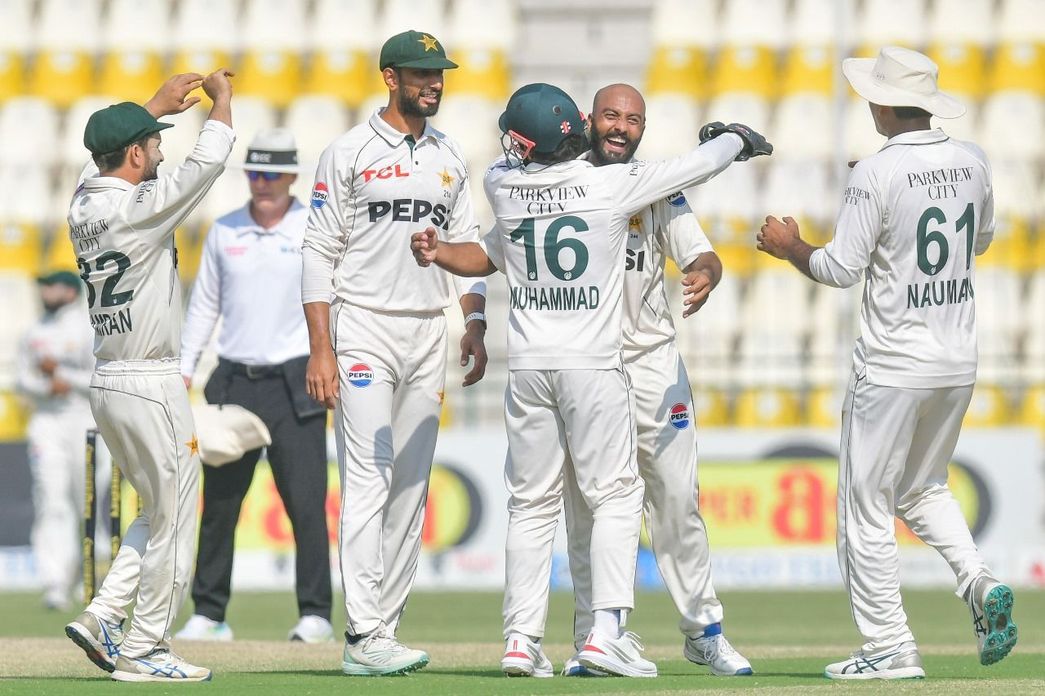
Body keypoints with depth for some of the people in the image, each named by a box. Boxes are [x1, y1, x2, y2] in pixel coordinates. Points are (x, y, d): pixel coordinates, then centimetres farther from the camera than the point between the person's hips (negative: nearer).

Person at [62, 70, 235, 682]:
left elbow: (110, 156, 28)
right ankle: (143, 650, 3)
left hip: (106, 381, 9)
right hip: (151, 385, -9)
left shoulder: (84, 205, 6)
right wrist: (221, 97, 6)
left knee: (162, 512, 19)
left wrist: (159, 105, 34)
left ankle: (105, 616, 10)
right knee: (173, 521, 0)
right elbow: (210, 161, -11)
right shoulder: (139, 207, -16)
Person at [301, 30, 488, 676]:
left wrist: (476, 323, 1)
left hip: (429, 333, 6)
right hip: (364, 331, -6)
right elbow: (320, 254, -5)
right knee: (368, 481, -12)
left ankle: (384, 628, 10)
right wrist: (321, 349, -12)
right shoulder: (349, 154, -3)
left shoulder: (450, 158, 13)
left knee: (412, 486, 5)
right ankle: (365, 636, -17)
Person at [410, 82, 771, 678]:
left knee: (532, 504, 9)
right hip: (594, 366, -4)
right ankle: (606, 630, -9)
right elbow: (699, 165, 4)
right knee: (615, 495, 2)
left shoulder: (504, 186, 1)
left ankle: (521, 636, 4)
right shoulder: (613, 185, -8)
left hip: (528, 367, 4)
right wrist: (738, 138, 23)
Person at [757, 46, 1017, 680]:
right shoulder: (972, 163, 4)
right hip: (960, 361, 7)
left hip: (894, 367, -7)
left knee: (866, 507, 3)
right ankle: (980, 584, -2)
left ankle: (890, 647, 1)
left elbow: (842, 269, -15)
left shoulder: (878, 173, -16)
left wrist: (790, 247, 3)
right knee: (923, 488, 22)